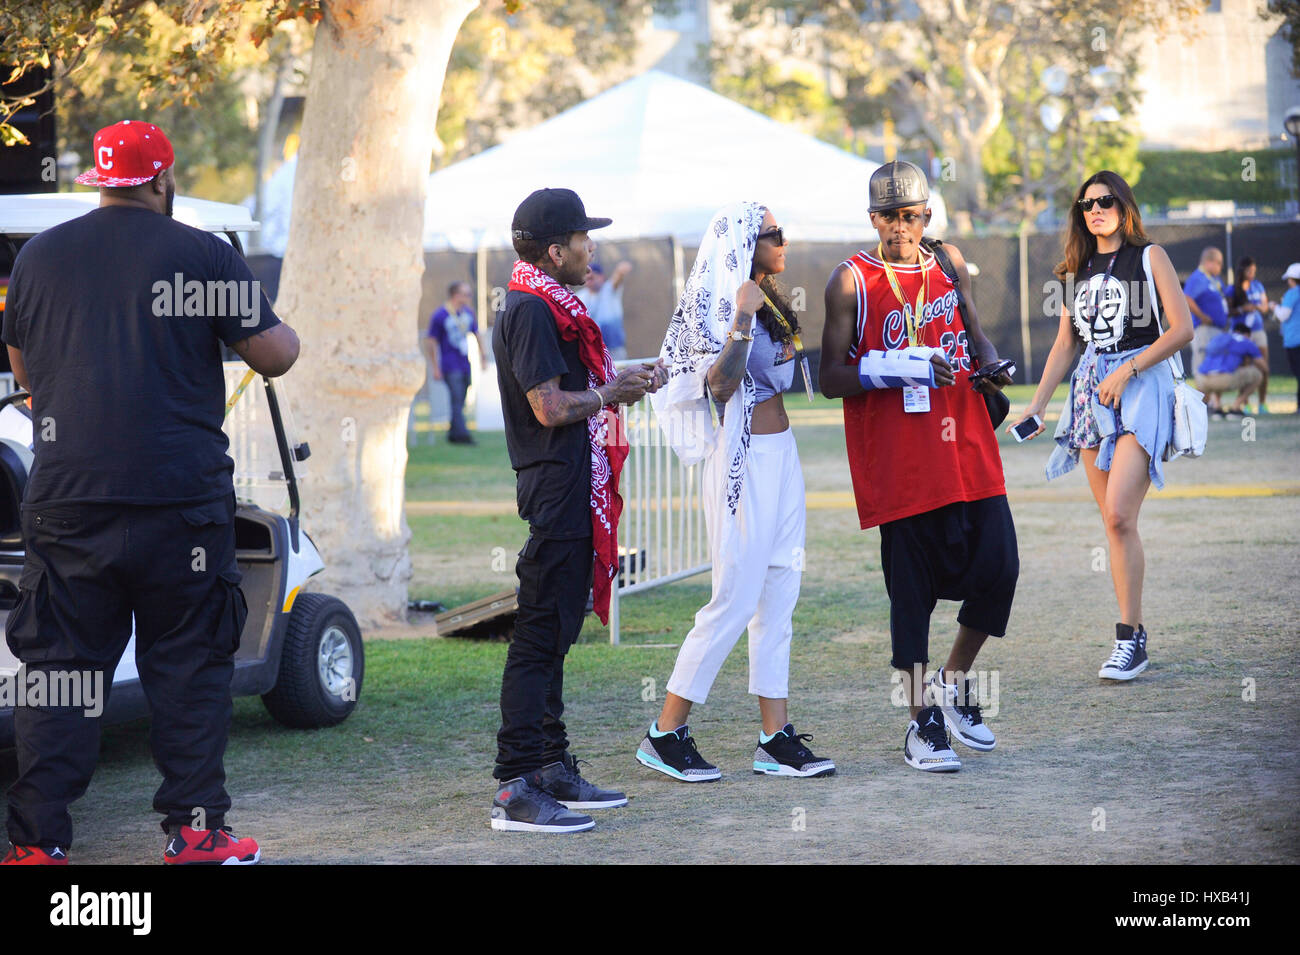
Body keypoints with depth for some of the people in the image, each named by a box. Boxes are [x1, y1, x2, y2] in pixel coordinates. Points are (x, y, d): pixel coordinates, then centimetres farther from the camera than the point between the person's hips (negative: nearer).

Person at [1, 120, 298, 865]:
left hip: (68, 496, 2)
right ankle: (194, 829, 8)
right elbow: (275, 354, -2)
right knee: (189, 664, 7)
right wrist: (286, 335, 21)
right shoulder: (203, 255, -3)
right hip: (181, 496, -2)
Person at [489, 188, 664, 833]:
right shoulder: (531, 310, -14)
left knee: (554, 634, 14)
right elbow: (551, 407, -20)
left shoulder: (549, 307, 18)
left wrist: (621, 381, 10)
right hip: (554, 493, -11)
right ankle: (515, 790, -11)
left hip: (571, 491, 11)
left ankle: (551, 769, 22)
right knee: (539, 638, -10)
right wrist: (612, 394, -7)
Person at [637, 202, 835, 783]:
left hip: (779, 449, 9)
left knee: (779, 596, 7)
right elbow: (720, 386, -25)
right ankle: (665, 734, 1)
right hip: (744, 458, -9)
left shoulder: (768, 299, 15)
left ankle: (776, 739, 10)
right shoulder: (718, 302, -13)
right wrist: (743, 320, -27)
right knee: (737, 599, -7)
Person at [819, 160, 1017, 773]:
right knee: (912, 588, 1)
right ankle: (922, 725, 11)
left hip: (965, 444, 5)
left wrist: (990, 365, 1)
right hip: (898, 459, -4)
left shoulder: (949, 264, 11)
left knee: (997, 568, -1)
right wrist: (898, 369, -21)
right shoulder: (852, 281, -4)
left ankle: (954, 683, 23)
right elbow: (832, 378, -6)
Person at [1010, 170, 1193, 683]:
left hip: (1141, 388, -6)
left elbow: (1182, 329, -6)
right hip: (1091, 391, 6)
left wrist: (1126, 371, -13)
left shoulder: (1149, 257, 0)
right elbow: (1065, 344, 20)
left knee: (1119, 515, -18)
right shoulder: (1079, 269, 16)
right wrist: (1036, 406, 13)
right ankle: (1133, 636, 8)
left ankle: (1130, 637, -13)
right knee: (1114, 522, 3)